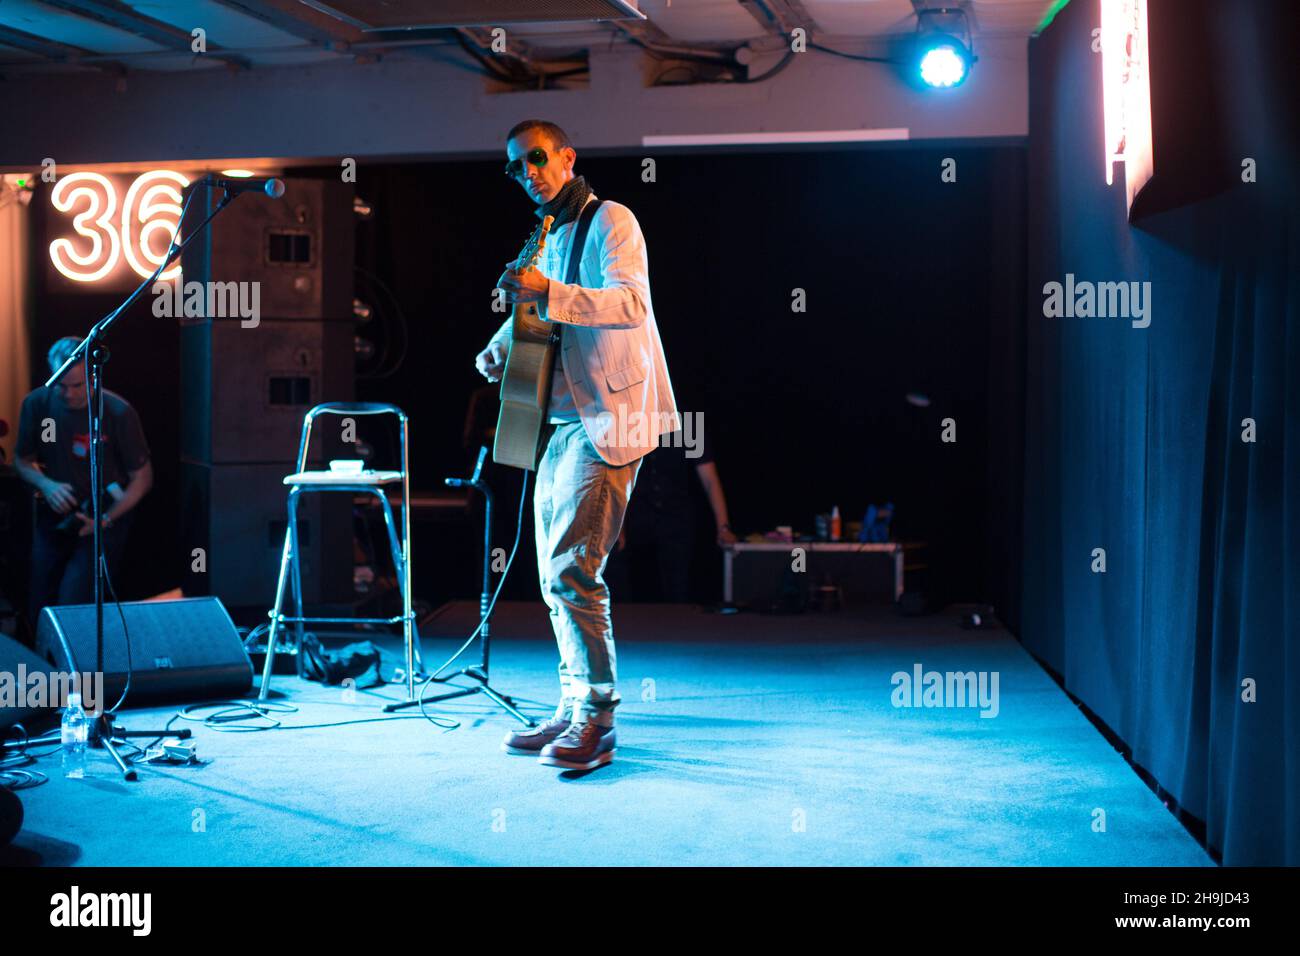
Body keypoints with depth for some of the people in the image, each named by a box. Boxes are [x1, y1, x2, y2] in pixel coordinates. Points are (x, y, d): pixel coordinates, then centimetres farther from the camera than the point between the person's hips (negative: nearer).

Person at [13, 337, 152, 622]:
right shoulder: (37, 404, -8)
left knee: (73, 607, -18)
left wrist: (106, 519, -22)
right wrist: (46, 485, -15)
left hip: (104, 522, -4)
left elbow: (142, 477, -9)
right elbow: (22, 460, 7)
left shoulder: (118, 413, -18)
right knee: (39, 609, 11)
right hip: (53, 520, 4)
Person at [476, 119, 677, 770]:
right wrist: (501, 346, 9)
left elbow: (631, 303, -21)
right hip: (561, 421, 9)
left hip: (607, 421, -9)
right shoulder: (547, 238, 21)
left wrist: (547, 292, -32)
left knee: (572, 569, -15)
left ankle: (597, 721, -9)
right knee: (556, 574, 10)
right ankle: (574, 711, 18)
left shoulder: (610, 221, -6)